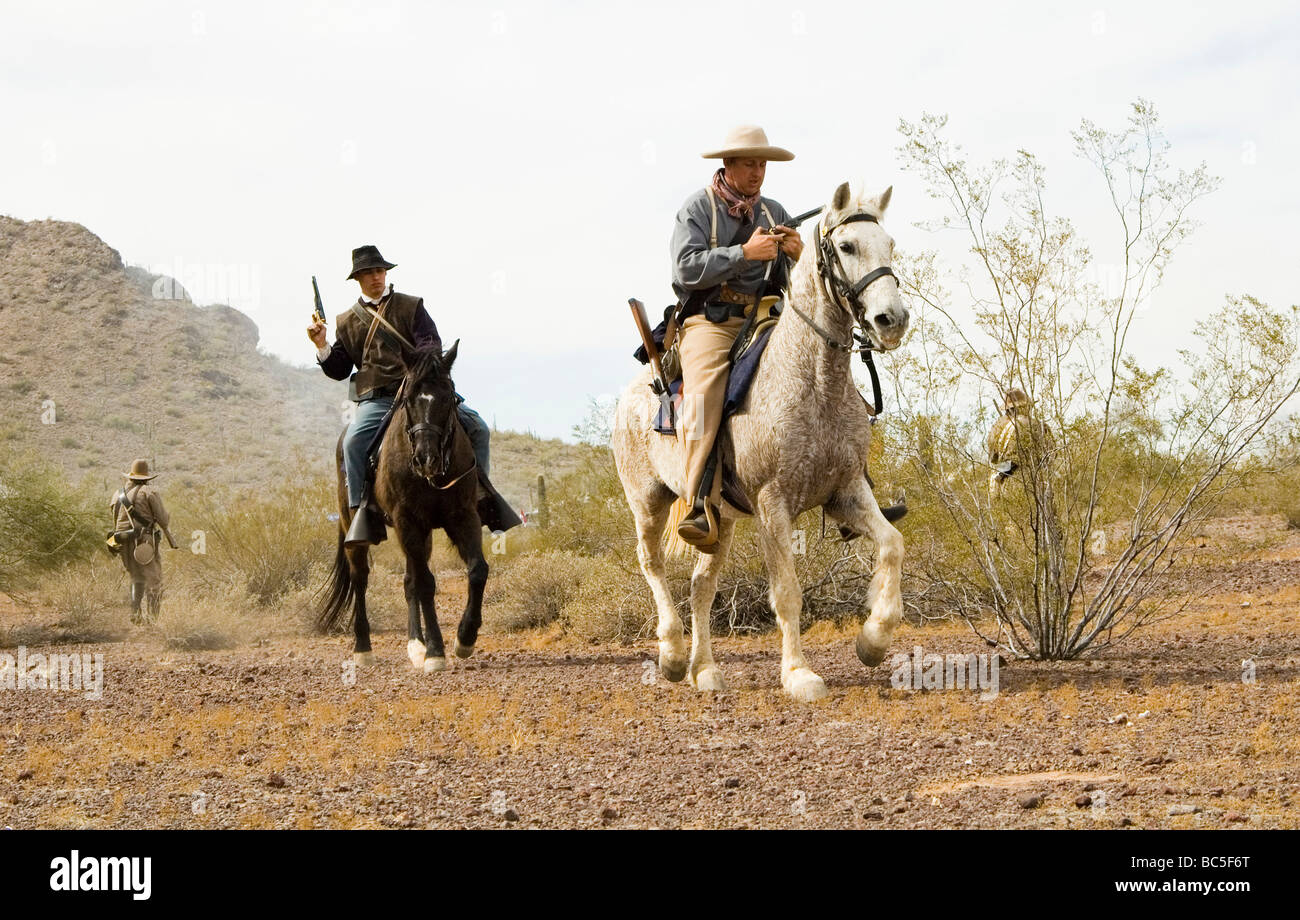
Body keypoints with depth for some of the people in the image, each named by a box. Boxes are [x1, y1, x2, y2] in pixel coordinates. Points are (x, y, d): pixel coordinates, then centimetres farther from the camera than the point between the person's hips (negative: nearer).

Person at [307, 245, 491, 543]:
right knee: (354, 441, -32)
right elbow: (339, 370, 16)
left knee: (477, 428, -14)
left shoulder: (411, 306, 14)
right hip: (376, 399, -1)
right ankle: (361, 510, -24)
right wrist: (322, 347, -3)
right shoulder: (346, 322, 17)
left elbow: (431, 344, 1)